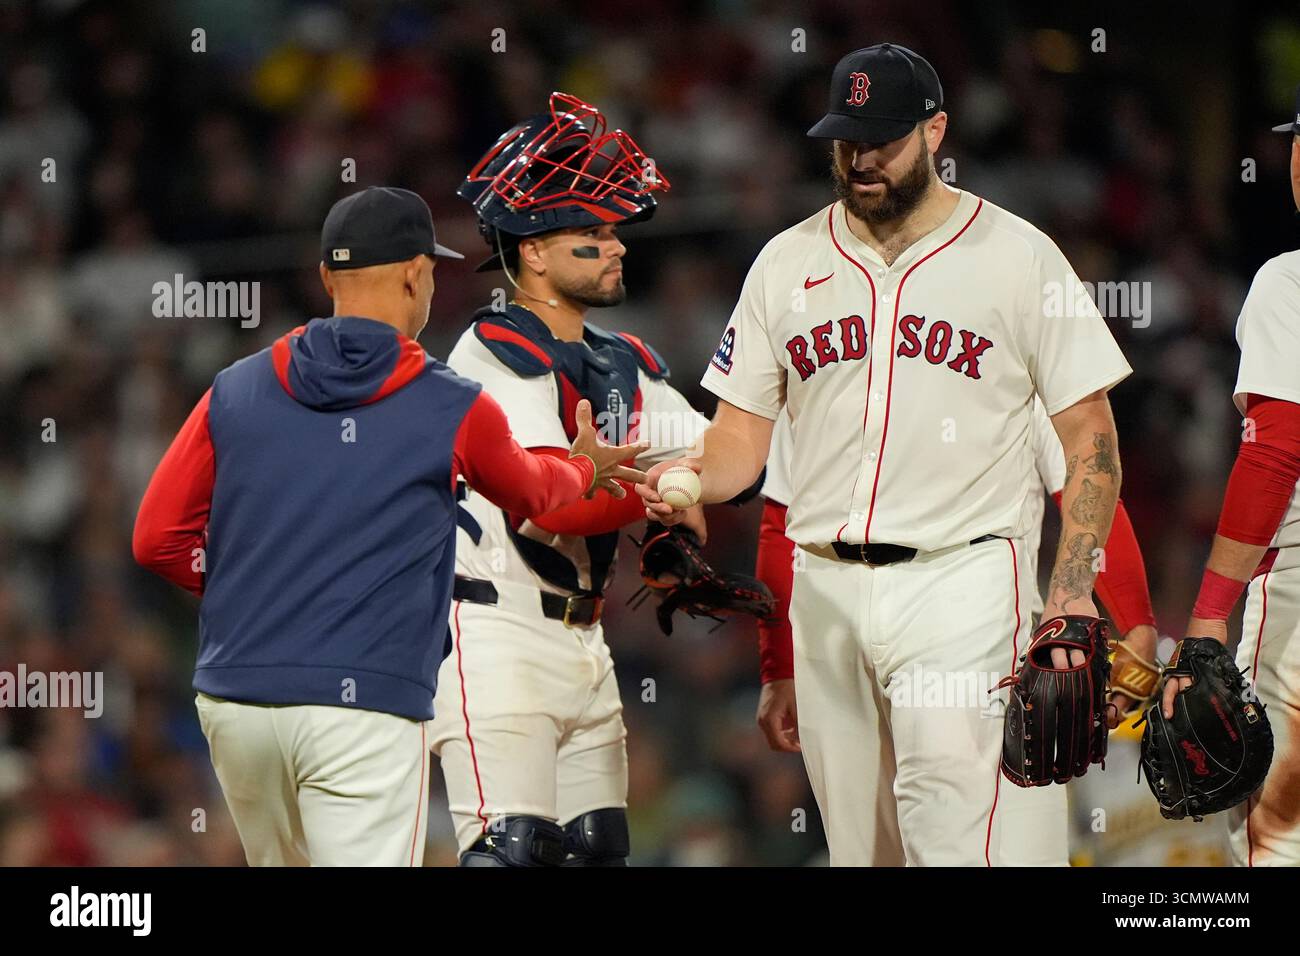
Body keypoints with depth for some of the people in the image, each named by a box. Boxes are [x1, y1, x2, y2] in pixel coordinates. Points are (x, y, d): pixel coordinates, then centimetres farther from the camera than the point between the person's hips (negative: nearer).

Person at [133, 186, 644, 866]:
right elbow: (532, 492, 23)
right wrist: (585, 469, 46)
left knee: (283, 864, 21)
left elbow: (157, 539, 7)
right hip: (364, 705, -4)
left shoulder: (236, 391, 7)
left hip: (232, 703, 4)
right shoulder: (453, 409, 1)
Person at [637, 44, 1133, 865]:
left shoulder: (1018, 256, 2)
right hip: (825, 588, 4)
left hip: (959, 582, -4)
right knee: (855, 841, 6)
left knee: (949, 828, -19)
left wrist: (1073, 588, -9)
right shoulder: (788, 263, 12)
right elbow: (743, 434, 13)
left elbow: (1090, 431, 2)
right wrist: (693, 474, -12)